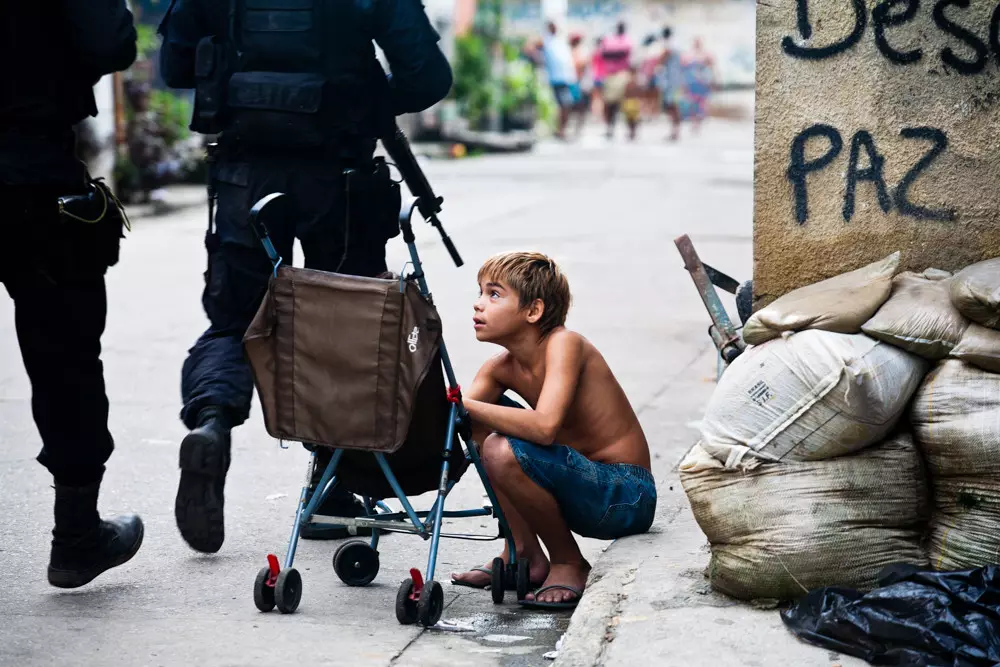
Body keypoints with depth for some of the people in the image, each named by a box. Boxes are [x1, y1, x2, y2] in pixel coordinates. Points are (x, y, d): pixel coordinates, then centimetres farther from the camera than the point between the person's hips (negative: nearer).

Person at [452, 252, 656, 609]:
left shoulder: (564, 344, -19)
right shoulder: (501, 368, 4)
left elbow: (544, 426, -34)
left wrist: (464, 404, -31)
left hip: (626, 497, -8)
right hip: (586, 480, 8)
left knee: (503, 452, -28)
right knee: (482, 423, 7)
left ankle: (568, 564, -5)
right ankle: (524, 554, 10)